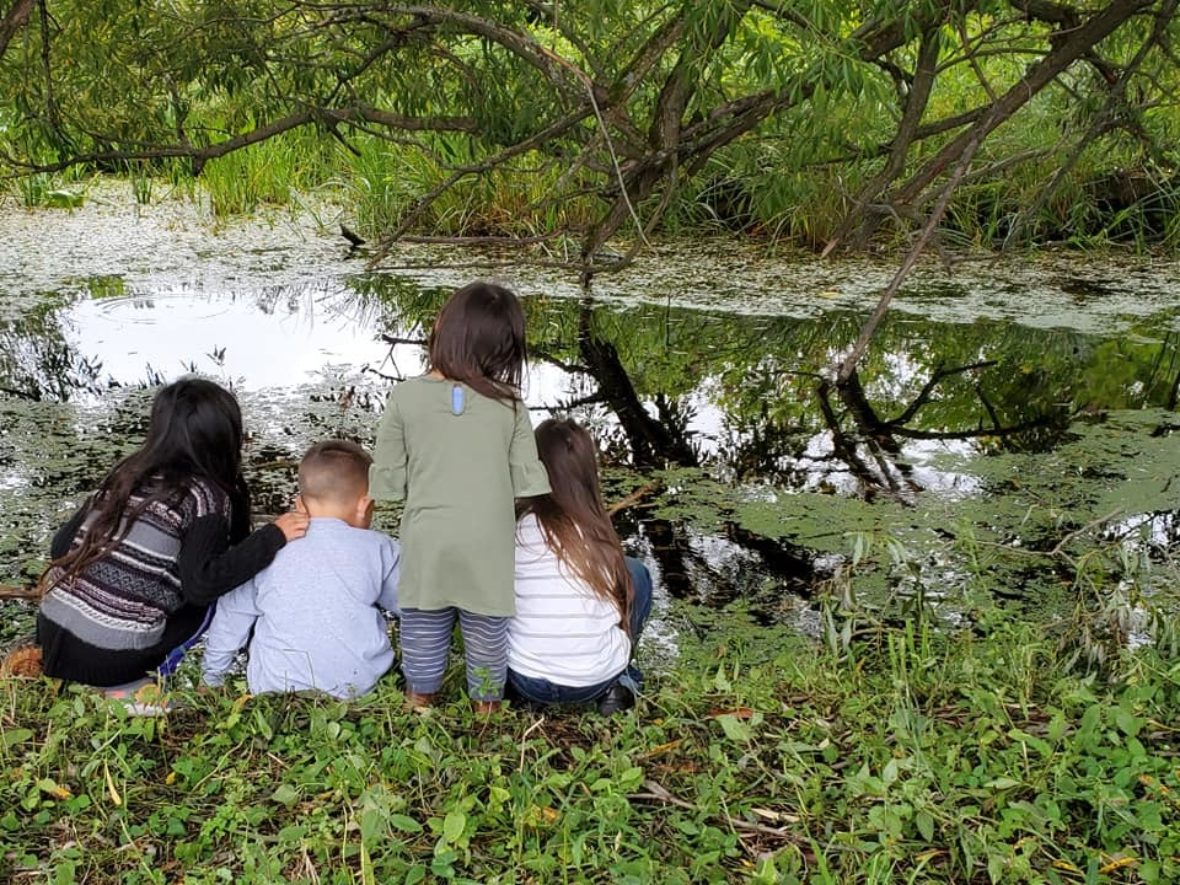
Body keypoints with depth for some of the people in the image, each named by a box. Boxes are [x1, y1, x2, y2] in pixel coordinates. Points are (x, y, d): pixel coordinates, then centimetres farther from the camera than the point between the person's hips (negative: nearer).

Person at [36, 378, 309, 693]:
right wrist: (272, 537, -17)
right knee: (220, 595, 13)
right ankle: (132, 683, -1)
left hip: (50, 631, 6)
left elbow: (60, 546, 12)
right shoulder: (205, 496, -6)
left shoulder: (126, 473, 11)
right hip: (111, 659, -6)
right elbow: (202, 584, -19)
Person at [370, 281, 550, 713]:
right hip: (488, 548, 0)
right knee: (487, 629, 14)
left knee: (423, 628, 16)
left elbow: (387, 481, -4)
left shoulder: (405, 396, -9)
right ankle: (486, 708, 28)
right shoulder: (509, 405, -9)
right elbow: (528, 482, -3)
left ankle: (420, 701, 32)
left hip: (426, 544, 0)